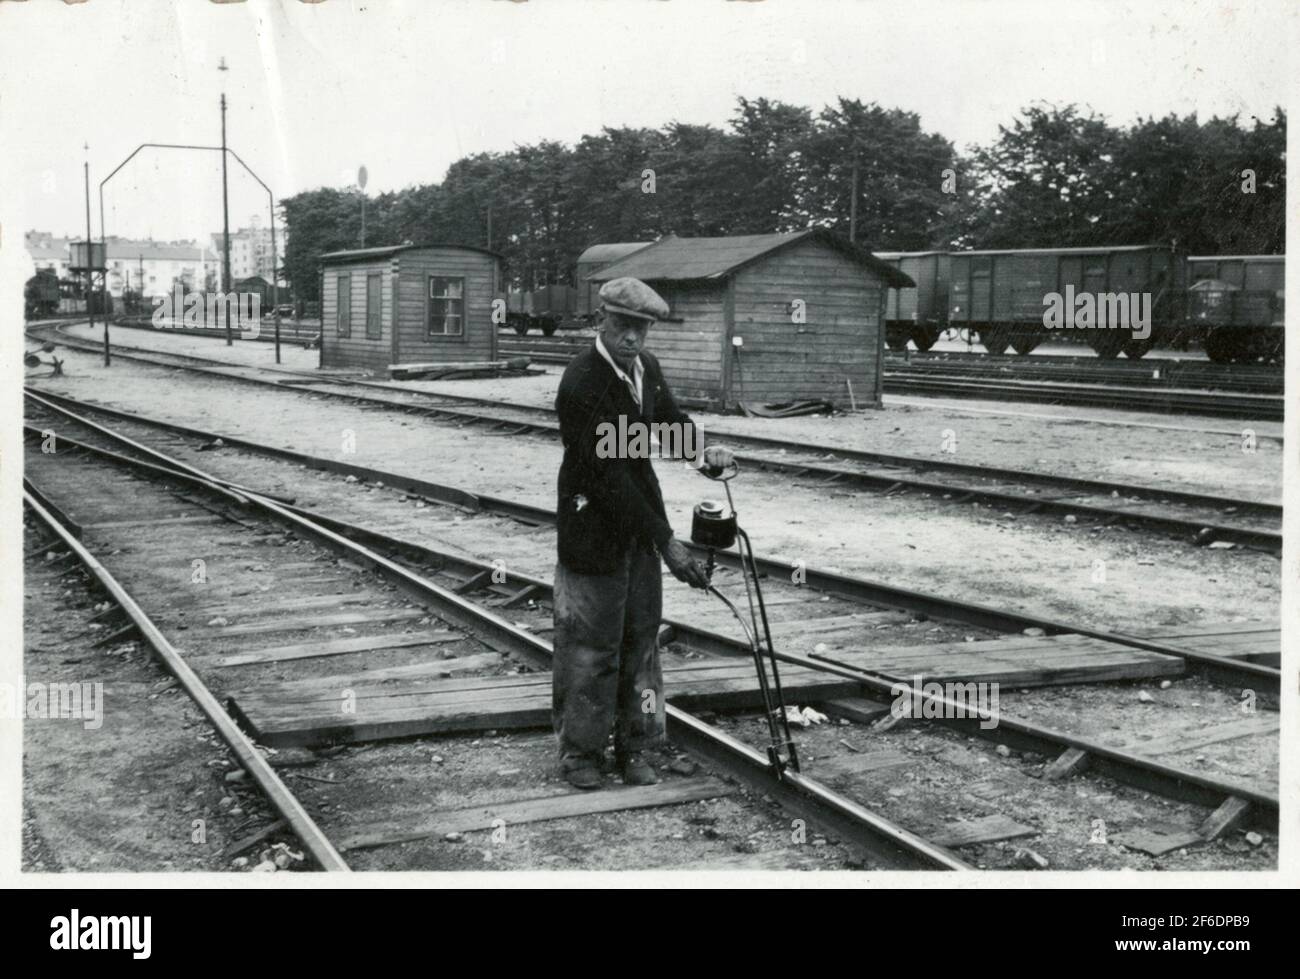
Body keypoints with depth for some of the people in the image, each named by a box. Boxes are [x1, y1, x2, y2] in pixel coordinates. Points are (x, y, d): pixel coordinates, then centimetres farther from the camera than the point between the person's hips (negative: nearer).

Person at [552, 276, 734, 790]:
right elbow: (609, 474, -25)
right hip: (593, 527, -7)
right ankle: (580, 750, 18)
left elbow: (670, 417, 19)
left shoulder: (645, 365, 1)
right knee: (590, 640, 2)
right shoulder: (581, 382, -23)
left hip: (639, 521, 7)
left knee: (641, 635, 11)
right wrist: (666, 541, -24)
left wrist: (700, 449, -6)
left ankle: (633, 748, 22)